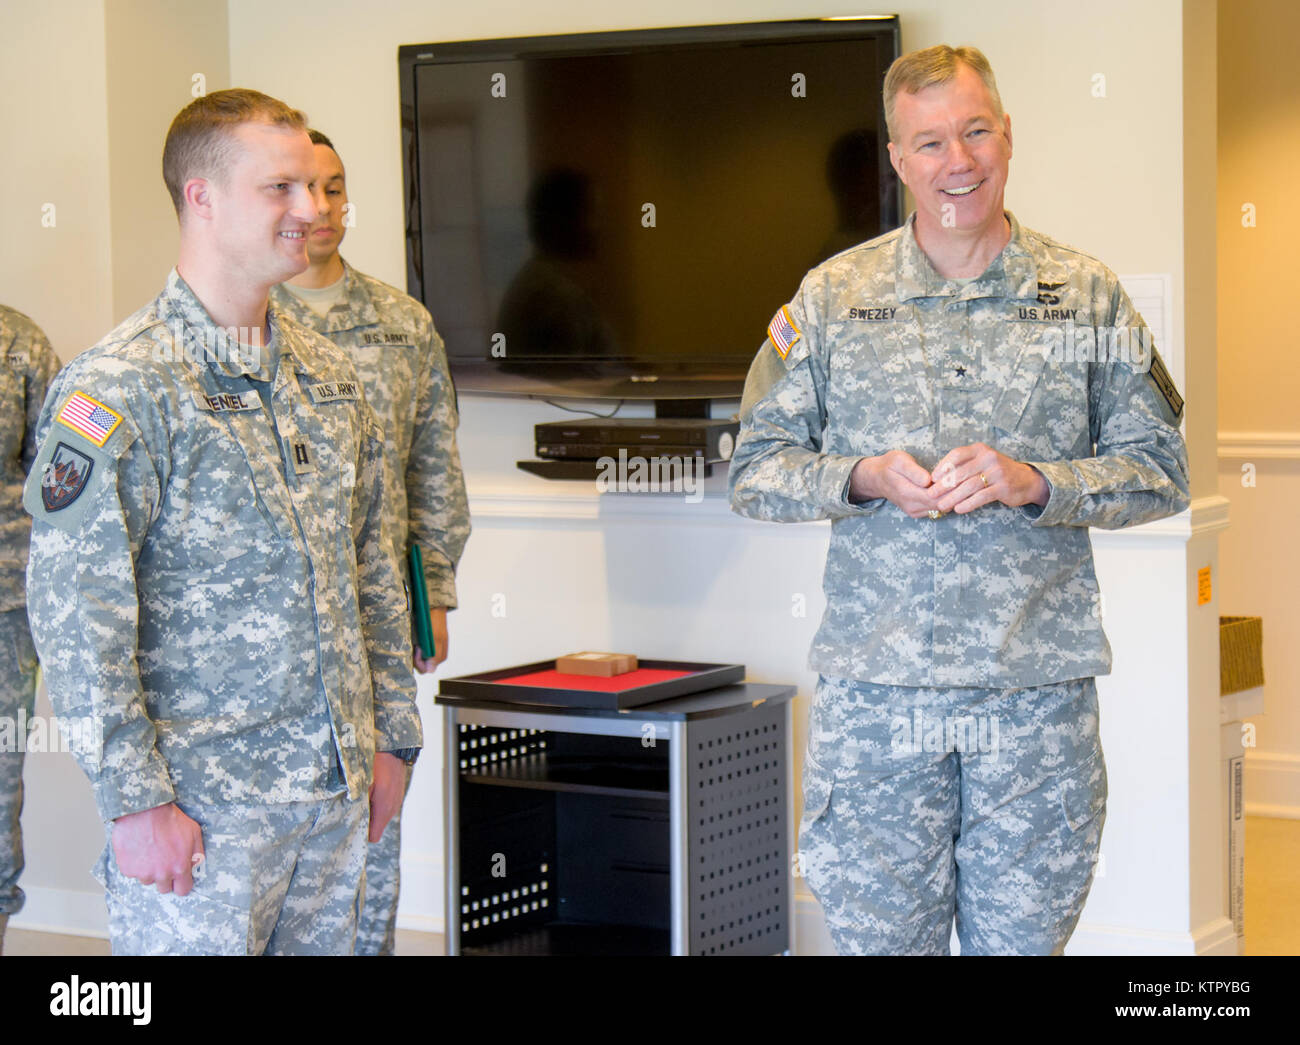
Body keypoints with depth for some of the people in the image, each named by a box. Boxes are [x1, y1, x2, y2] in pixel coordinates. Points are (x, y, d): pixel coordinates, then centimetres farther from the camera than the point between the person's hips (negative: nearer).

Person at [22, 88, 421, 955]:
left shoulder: (330, 376, 11)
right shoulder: (120, 387, -12)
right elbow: (74, 613, -16)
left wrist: (391, 736, 14)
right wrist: (136, 800, -17)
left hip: (338, 789, 7)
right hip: (202, 807, -7)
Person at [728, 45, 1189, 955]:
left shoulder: (1088, 297, 6)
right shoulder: (833, 296, 6)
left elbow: (1160, 469, 5)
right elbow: (757, 469, 7)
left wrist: (1035, 483, -12)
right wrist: (862, 479, -12)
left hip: (1039, 686, 0)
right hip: (875, 691, 0)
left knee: (1021, 940, 8)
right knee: (877, 936, 4)